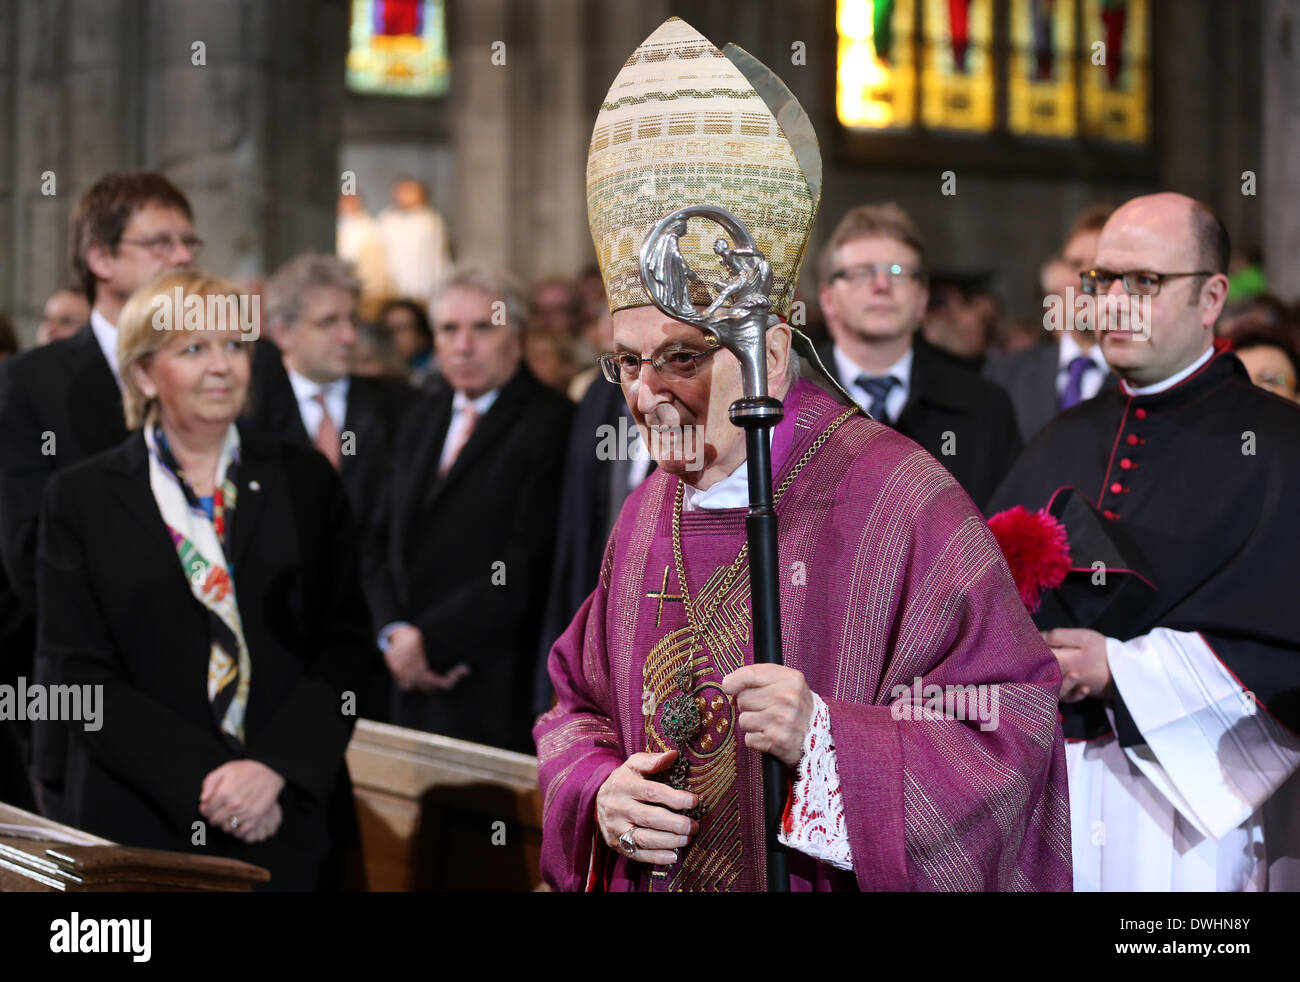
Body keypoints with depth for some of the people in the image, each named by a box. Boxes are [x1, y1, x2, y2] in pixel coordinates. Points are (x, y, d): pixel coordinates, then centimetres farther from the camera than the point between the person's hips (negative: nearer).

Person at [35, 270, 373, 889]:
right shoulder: (80, 499, 2)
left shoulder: (306, 482, 7)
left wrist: (274, 767, -13)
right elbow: (82, 674, -3)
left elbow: (347, 644, 1)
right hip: (139, 826, -1)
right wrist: (201, 782, -14)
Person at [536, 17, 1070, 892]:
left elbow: (1013, 731, -17)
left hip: (829, 881, -5)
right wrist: (600, 795, -8)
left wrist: (829, 740, -29)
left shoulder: (898, 501, -15)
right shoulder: (649, 516, 4)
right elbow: (581, 708, 12)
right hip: (649, 871, 5)